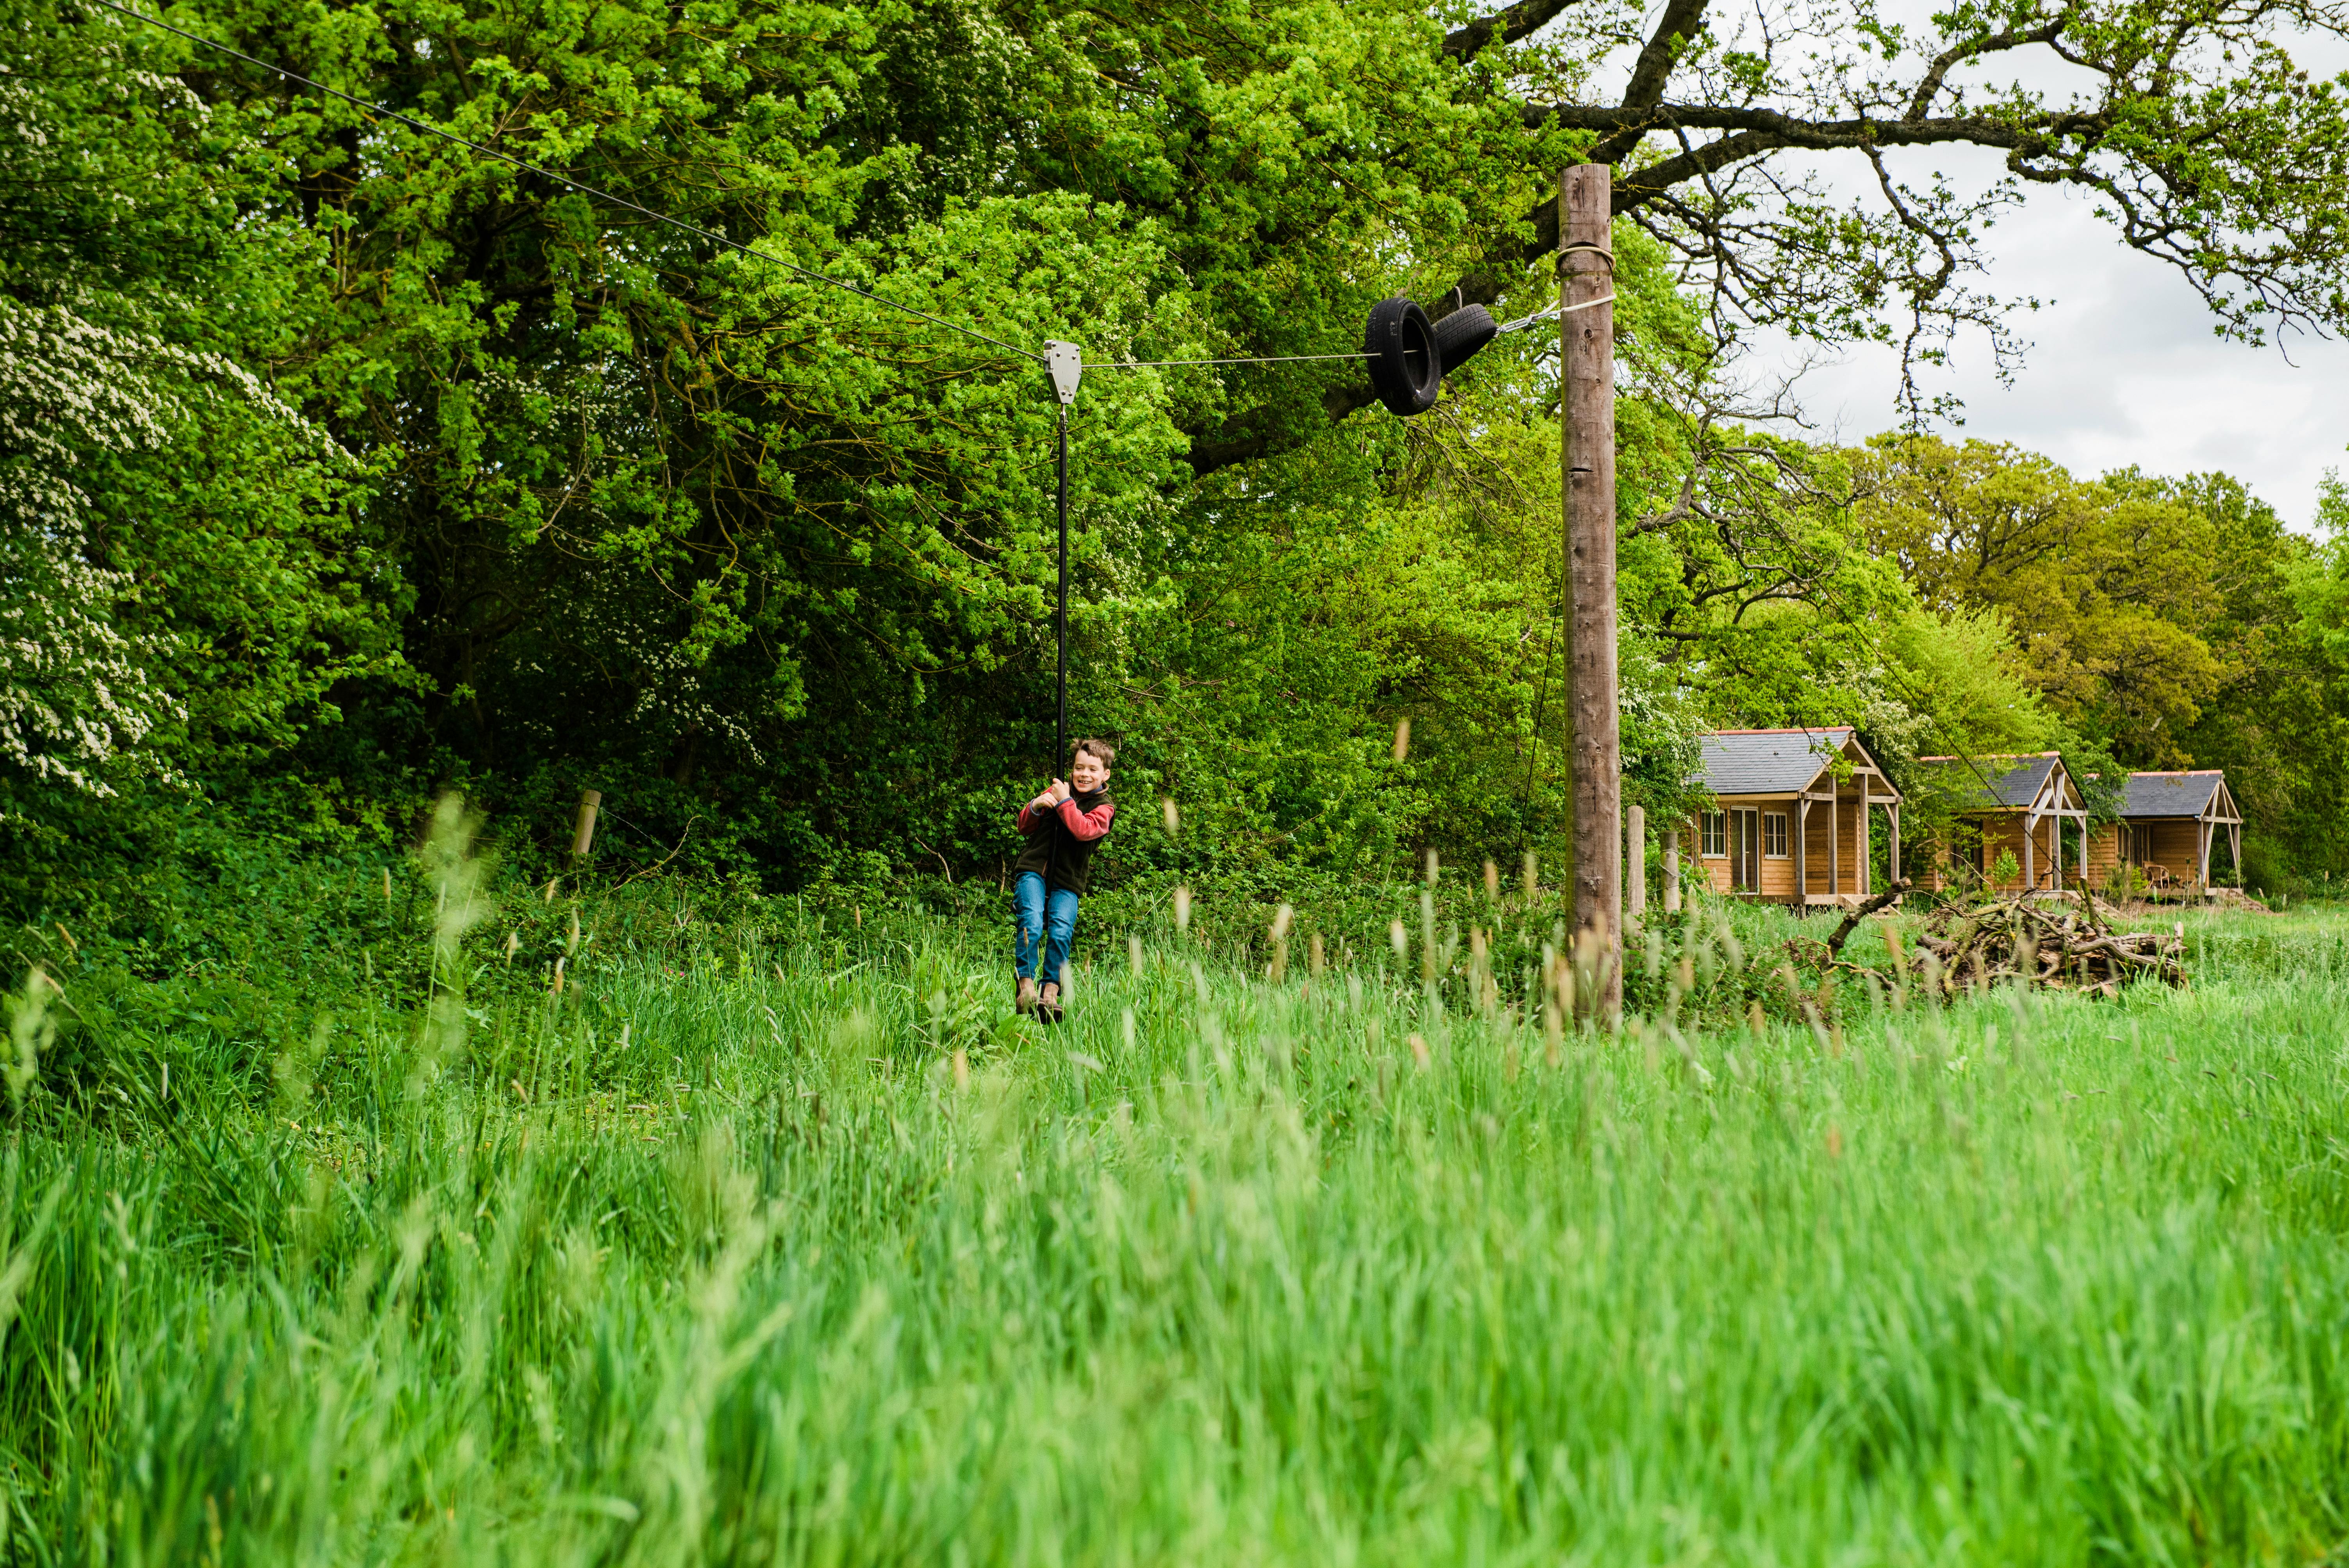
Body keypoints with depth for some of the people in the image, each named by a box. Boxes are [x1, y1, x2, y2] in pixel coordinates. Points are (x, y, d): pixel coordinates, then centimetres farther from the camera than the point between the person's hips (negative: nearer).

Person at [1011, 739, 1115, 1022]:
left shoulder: (1103, 808, 4)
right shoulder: (1057, 789, 13)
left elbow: (1083, 830, -18)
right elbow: (1025, 827, 16)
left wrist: (1064, 801, -16)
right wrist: (1036, 807, -5)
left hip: (1067, 882, -1)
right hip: (1033, 870, 1)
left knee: (1061, 932, -21)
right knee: (1032, 924, -21)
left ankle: (1050, 994, -12)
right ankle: (1025, 987, -17)